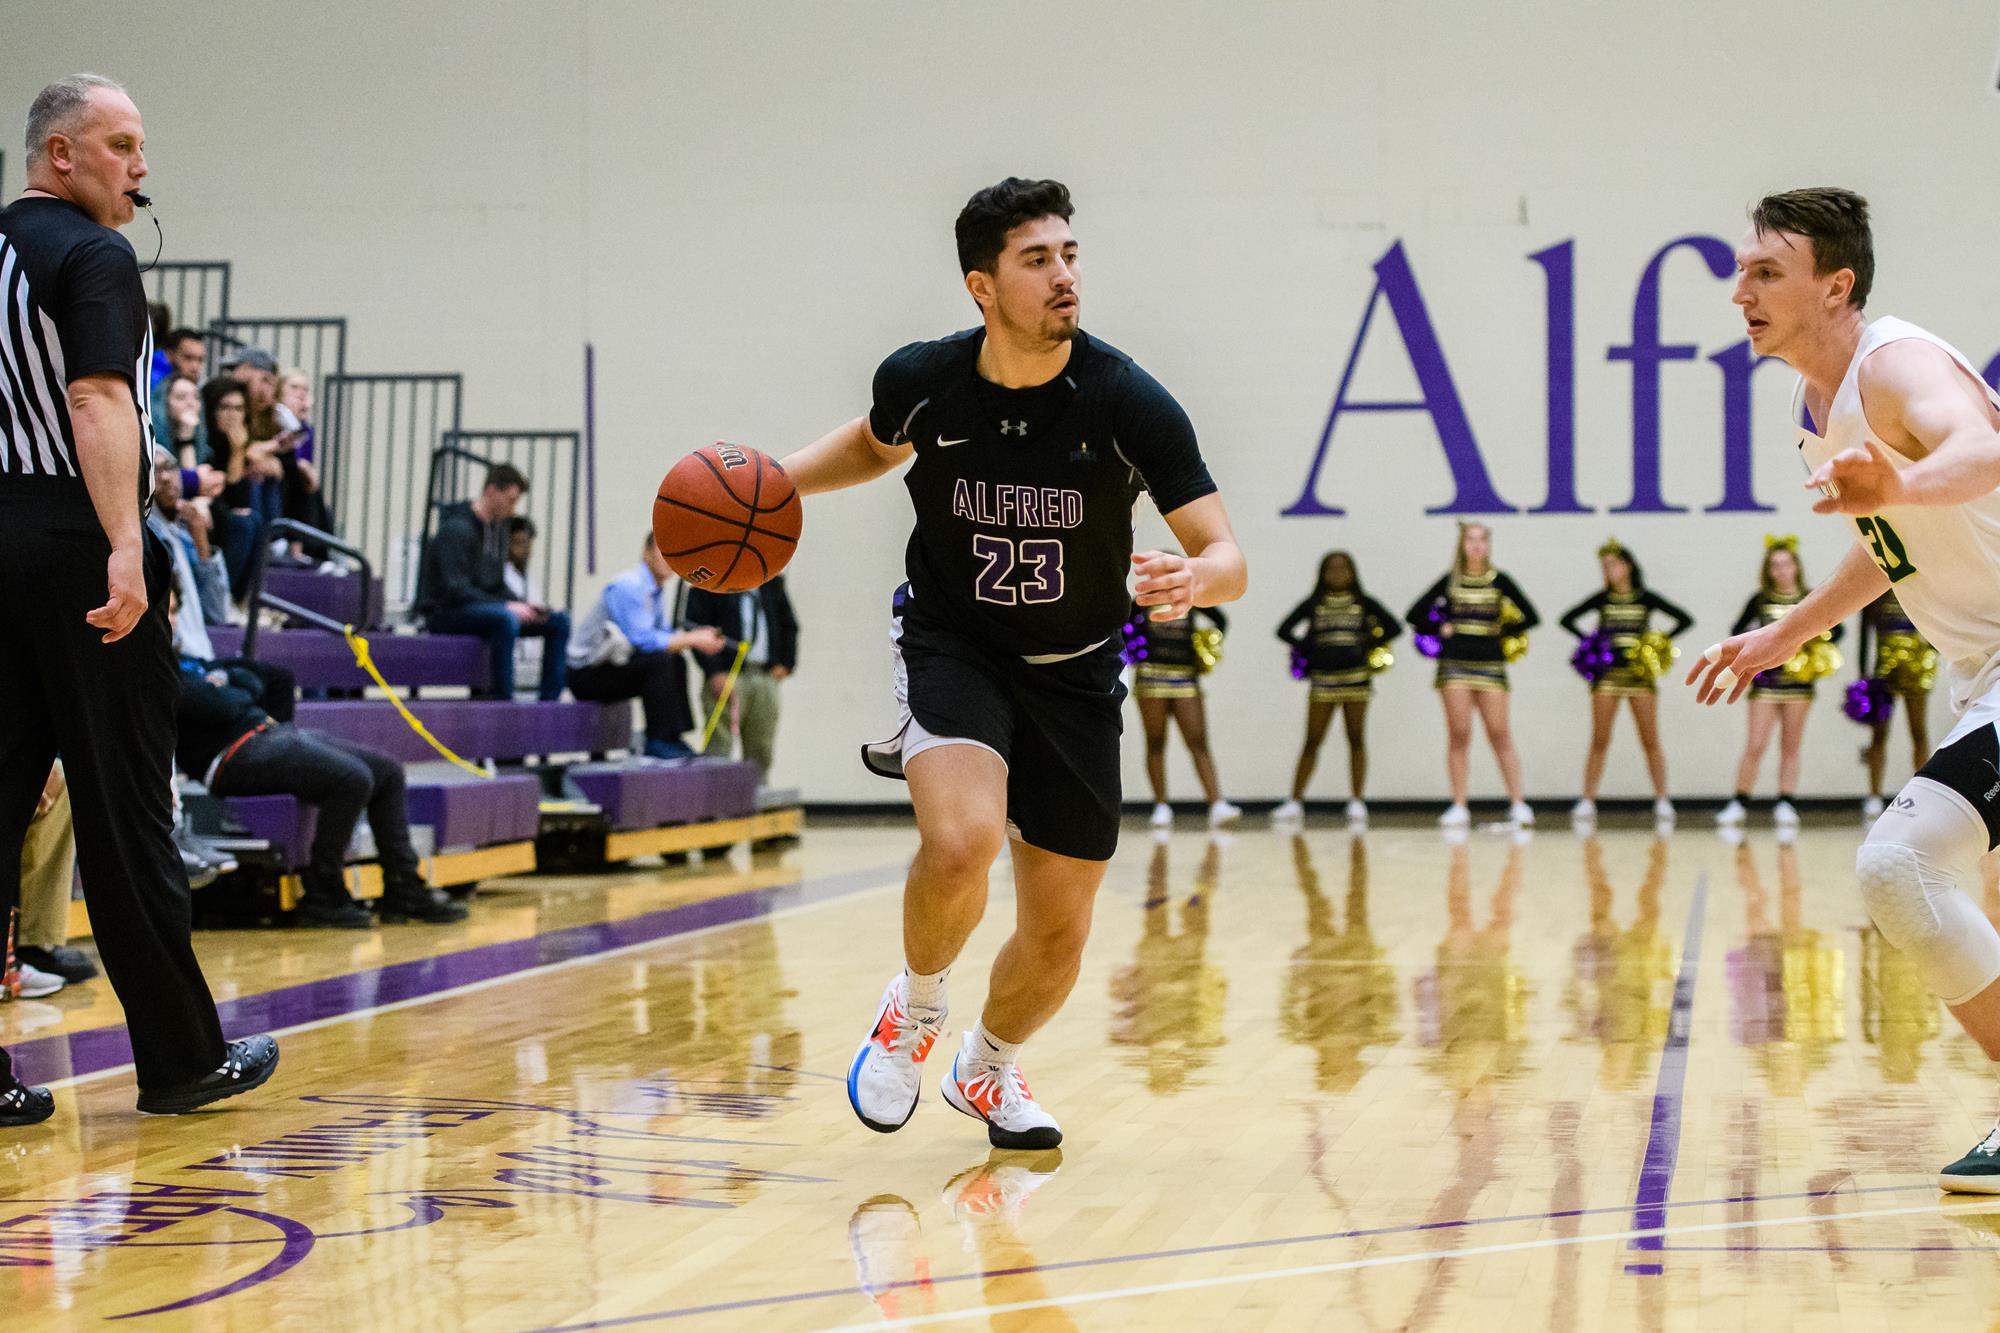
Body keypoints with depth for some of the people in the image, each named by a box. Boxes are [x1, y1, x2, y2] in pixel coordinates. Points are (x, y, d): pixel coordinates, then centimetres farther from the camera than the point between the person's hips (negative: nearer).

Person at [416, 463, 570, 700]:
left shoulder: (498, 527, 13)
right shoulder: (457, 529, -15)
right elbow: (455, 591, -23)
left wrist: (522, 605, -2)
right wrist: (508, 606, -27)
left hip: (484, 607, 9)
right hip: (445, 613, -9)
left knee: (559, 621, -3)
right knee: (506, 619, -39)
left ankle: (549, 701, -7)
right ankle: (502, 701, -35)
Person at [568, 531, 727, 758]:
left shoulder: (657, 588, 11)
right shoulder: (628, 586, -20)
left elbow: (664, 634, 12)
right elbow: (643, 640, -26)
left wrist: (696, 636, -7)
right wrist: (693, 640, -22)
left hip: (609, 665, 10)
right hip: (585, 674, -10)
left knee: (677, 662, 7)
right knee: (659, 661, -25)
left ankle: (673, 738, 2)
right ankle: (658, 740, -21)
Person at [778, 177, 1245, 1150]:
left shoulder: (1126, 403, -20)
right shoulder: (923, 381, -14)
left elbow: (1226, 557, -21)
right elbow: (875, 445, 12)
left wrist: (1192, 579, -44)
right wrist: (777, 480, -4)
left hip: (1073, 676, 1)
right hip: (949, 642, -1)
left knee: (1059, 934, 5)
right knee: (961, 844, -31)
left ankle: (988, 1066, 38)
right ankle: (915, 1008, 1)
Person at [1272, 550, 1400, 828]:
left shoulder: (1364, 604, 7)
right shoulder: (1312, 605, 8)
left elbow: (1393, 627, 6)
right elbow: (1284, 630, 9)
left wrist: (1368, 646, -1)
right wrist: (1306, 649, 0)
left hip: (1356, 678, 0)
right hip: (1322, 679, 0)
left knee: (1356, 740, -1)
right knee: (1312, 741, 1)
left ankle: (1357, 803, 1)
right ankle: (1295, 803, 5)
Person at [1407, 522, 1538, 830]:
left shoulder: (1499, 581, 6)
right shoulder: (1450, 581, 7)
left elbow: (1530, 617, 7)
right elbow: (1415, 614, 10)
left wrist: (1501, 632, 3)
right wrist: (1440, 630, 1)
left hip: (1491, 665, 0)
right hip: (1455, 665, 0)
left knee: (1500, 735, -4)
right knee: (1459, 735, -2)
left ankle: (1517, 804, -1)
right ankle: (1459, 807, 1)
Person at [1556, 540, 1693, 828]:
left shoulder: (1646, 598, 2)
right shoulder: (1602, 598, 5)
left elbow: (1684, 619, 3)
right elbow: (1568, 619, 9)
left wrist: (1660, 641, -5)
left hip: (1640, 674, -1)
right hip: (1607, 674, 1)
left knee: (1650, 741, -1)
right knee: (1599, 741, -1)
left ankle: (1662, 802, 4)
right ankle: (1587, 803, -1)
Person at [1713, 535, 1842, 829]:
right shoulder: (1760, 600, 3)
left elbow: (1837, 628, 8)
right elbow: (1738, 631, 12)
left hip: (1799, 678, 1)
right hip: (1766, 678, -1)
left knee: (1790, 748, 6)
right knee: (1755, 746, -7)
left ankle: (1785, 804, 9)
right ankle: (1739, 803, -1)